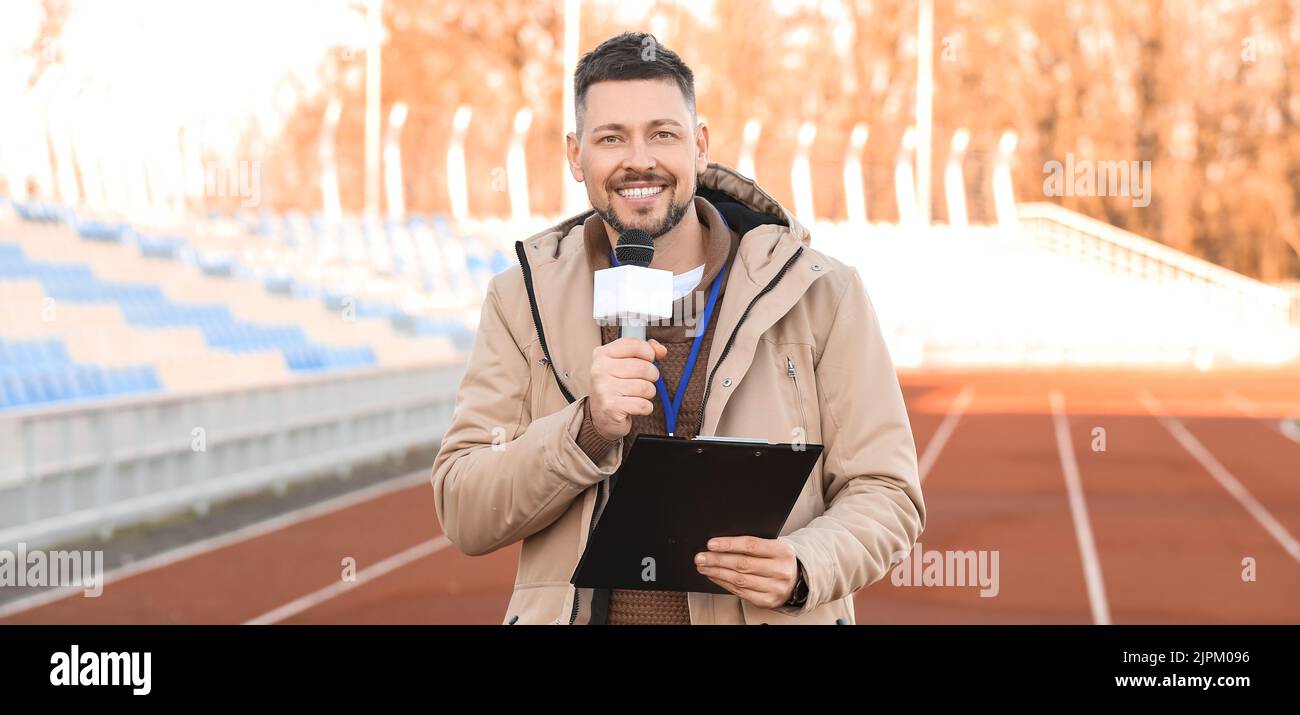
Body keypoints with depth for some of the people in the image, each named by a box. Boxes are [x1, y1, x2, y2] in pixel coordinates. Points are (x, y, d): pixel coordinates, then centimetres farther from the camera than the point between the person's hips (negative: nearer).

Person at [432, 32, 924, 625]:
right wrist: (588, 430, -17)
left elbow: (885, 493, 3)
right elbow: (464, 518, -1)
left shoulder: (820, 293, 3)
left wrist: (801, 569, -16)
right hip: (580, 610, 2)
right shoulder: (521, 300, 5)